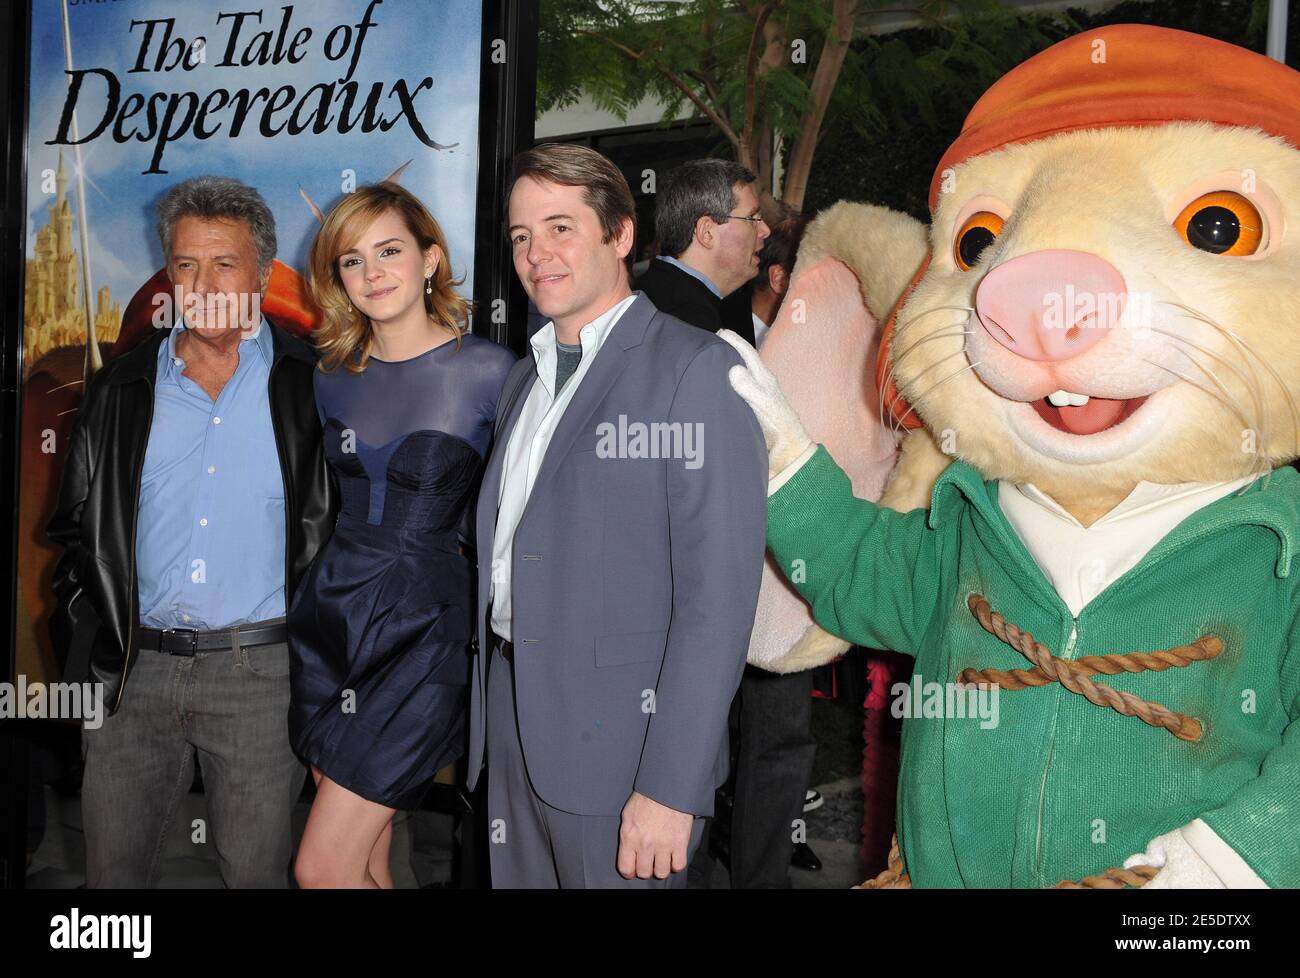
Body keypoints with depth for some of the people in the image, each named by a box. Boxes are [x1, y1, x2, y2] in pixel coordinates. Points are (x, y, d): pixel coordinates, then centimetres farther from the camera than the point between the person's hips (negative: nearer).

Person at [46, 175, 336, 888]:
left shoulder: (312, 387, 0)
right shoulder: (121, 389, 8)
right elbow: (75, 527, 15)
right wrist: (84, 640, 5)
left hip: (261, 670, -3)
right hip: (134, 669, 3)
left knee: (256, 871, 7)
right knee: (113, 869, 11)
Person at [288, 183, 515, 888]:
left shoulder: (490, 371, -10)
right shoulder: (334, 379, 7)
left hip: (423, 629, -5)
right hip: (329, 614, 5)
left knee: (323, 871, -5)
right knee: (367, 864, 13)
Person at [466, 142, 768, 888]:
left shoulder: (697, 367, -11)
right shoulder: (527, 378, 14)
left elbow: (719, 592, -17)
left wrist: (671, 788, -20)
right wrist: (488, 716, 10)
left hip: (620, 740, -7)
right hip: (513, 728, 7)